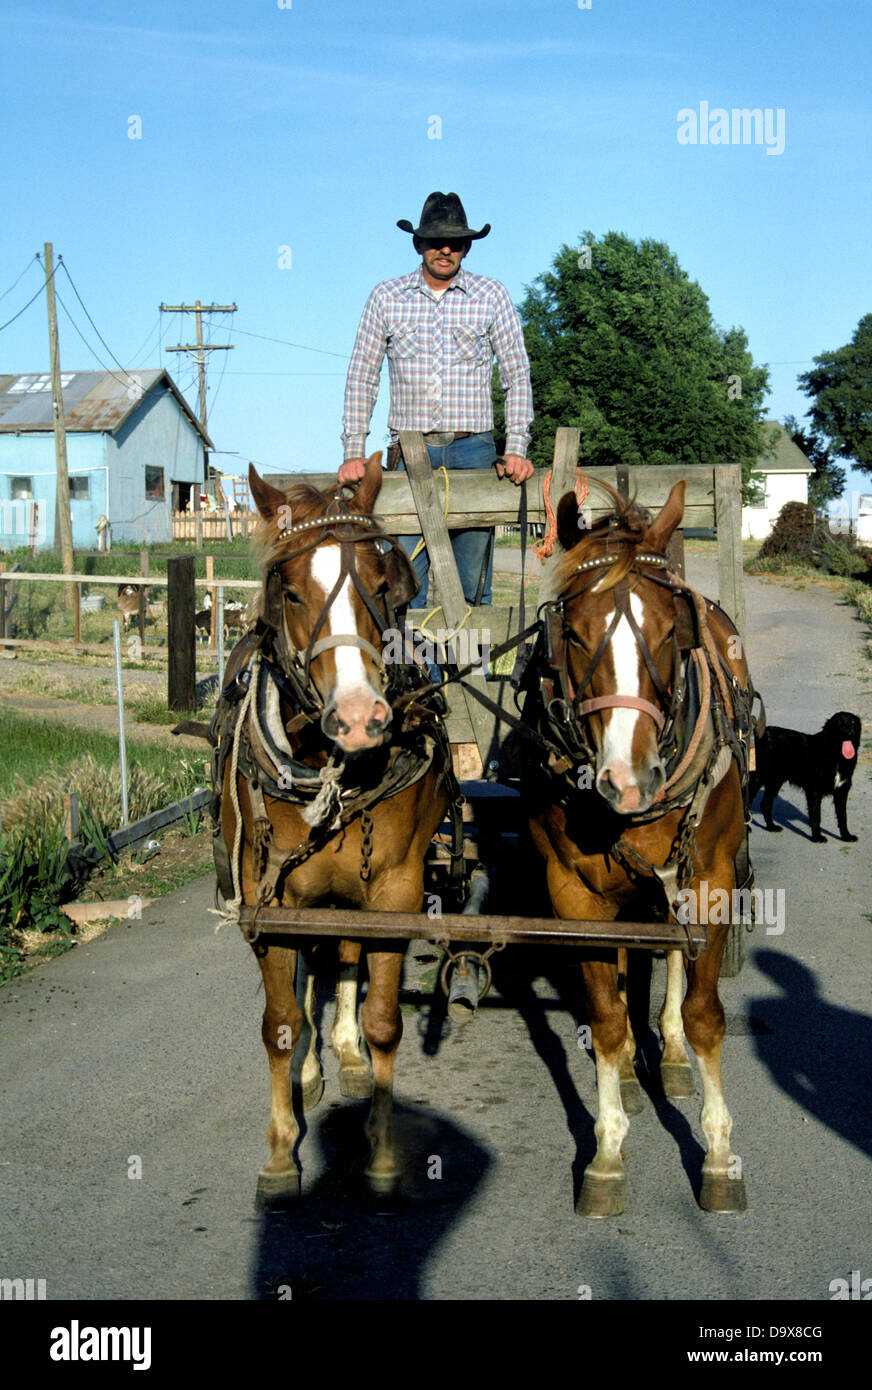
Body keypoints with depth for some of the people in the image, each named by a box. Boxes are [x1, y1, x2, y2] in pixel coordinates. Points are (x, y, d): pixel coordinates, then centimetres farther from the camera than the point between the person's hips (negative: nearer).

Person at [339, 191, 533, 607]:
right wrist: (353, 451, 0)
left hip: (473, 451, 0)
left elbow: (517, 377, 8)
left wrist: (517, 448, -3)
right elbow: (361, 378, 10)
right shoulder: (386, 297, 8)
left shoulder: (491, 297, 7)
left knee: (473, 586, 1)